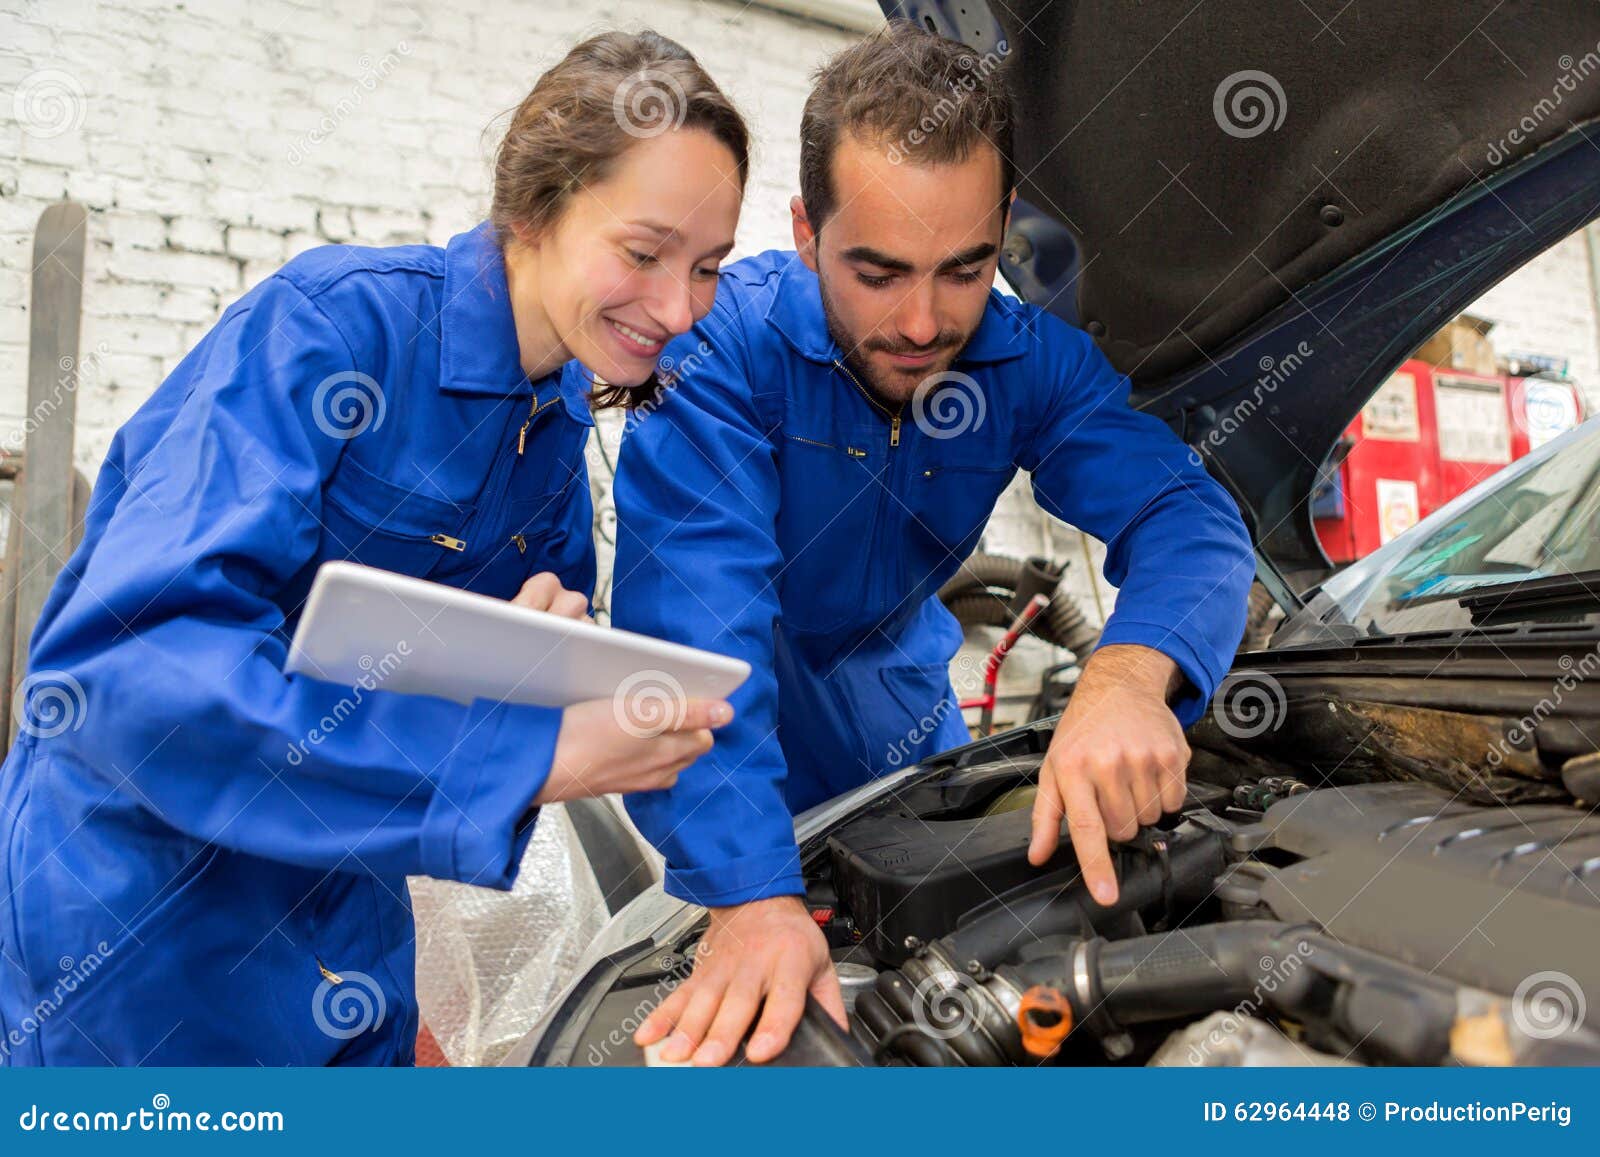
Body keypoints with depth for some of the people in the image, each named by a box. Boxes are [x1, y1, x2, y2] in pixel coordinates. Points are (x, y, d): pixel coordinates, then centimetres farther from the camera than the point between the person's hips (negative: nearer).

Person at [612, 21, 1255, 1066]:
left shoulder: (1032, 359, -19)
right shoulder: (724, 345, -33)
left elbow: (1187, 519, -27)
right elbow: (693, 626, -43)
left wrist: (1128, 675, -51)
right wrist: (749, 901, -54)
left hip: (895, 672, 4)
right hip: (748, 680, -3)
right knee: (746, 1029, 0)